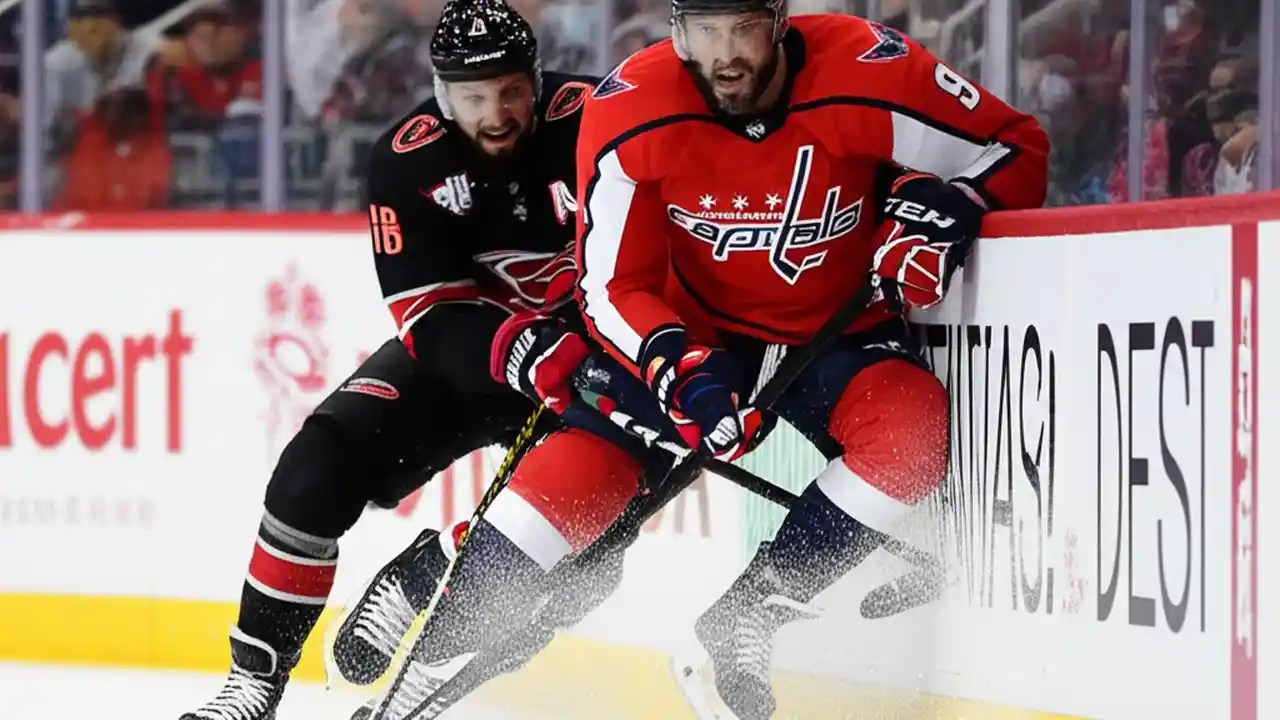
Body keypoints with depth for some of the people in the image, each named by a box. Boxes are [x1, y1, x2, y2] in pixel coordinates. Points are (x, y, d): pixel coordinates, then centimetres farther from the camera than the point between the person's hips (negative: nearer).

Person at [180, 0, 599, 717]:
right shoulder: (410, 161, -17)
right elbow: (432, 321, -22)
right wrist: (531, 353, -39)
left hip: (594, 348, -1)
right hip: (461, 346, 1)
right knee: (322, 464, -16)